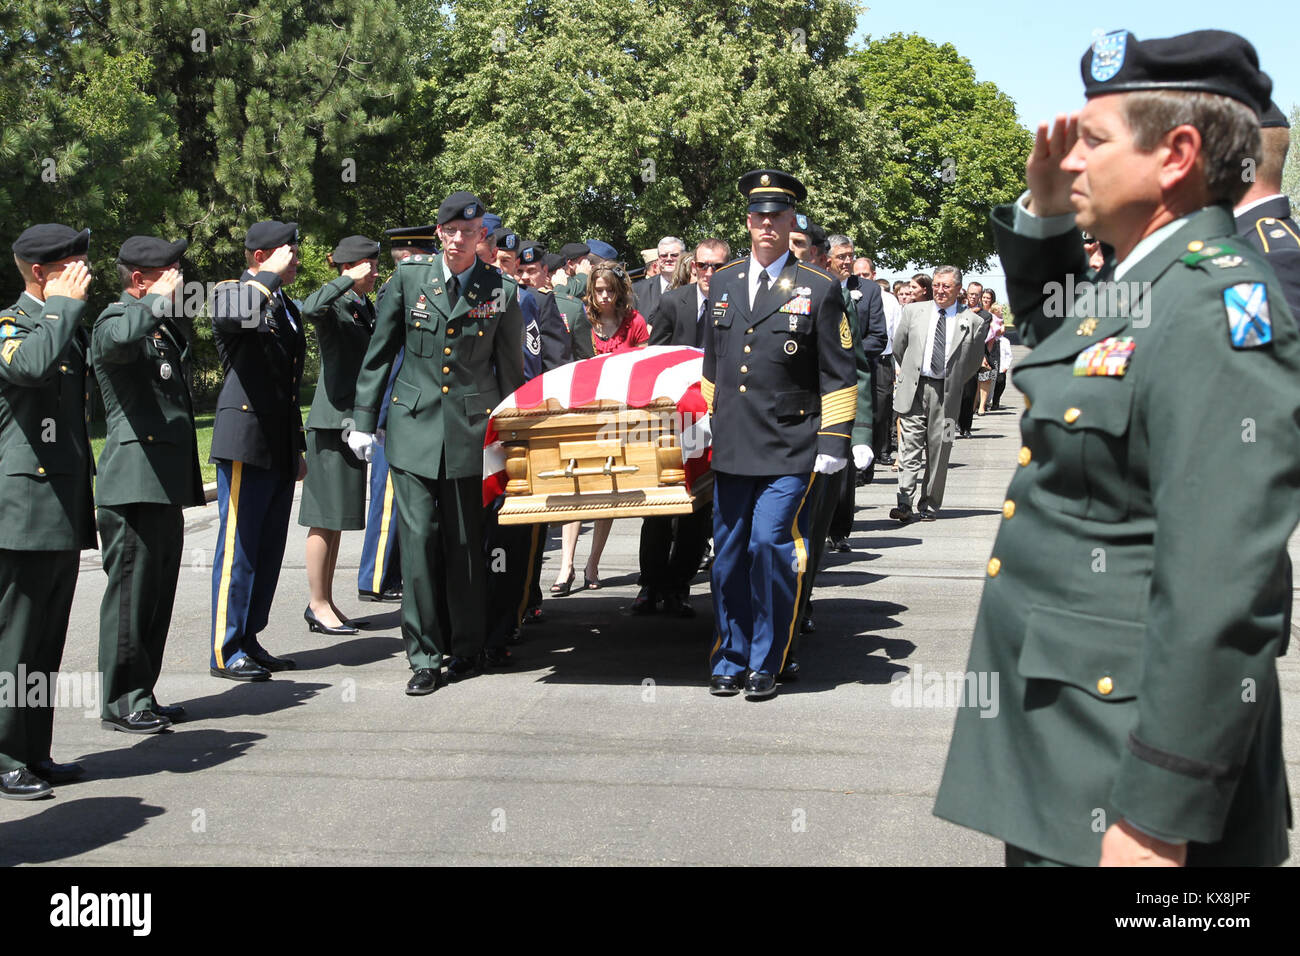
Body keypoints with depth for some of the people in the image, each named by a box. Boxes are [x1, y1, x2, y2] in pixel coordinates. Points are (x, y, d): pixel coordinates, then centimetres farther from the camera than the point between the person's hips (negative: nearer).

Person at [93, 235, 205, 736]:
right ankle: (121, 702, 4)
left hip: (166, 485, 10)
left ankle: (142, 694, 21)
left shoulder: (161, 322, 21)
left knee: (157, 595, 13)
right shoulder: (118, 318, -9)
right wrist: (160, 301, -23)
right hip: (134, 484, -10)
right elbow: (117, 342, -38)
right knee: (131, 592, -4)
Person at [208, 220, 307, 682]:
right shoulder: (232, 292, -5)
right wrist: (270, 277, -21)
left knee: (269, 550, 11)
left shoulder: (286, 306, 20)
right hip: (246, 440, -8)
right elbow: (230, 316, -33)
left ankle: (249, 641, 20)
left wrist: (299, 447, 24)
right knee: (239, 549, -4)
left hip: (281, 447, 8)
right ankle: (226, 652, 3)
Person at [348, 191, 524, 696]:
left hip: (472, 428, 0)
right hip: (414, 426, 0)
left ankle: (466, 650, 19)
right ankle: (424, 656, 4)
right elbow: (379, 351, 8)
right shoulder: (410, 276, 3)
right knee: (418, 538, -4)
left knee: (466, 544, 4)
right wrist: (363, 420, 5)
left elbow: (510, 370, 9)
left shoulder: (501, 290, 2)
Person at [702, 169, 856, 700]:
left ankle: (766, 664, 3)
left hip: (791, 451, -4)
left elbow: (838, 375, 0)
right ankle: (731, 660, 22)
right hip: (731, 447, 4)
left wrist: (834, 440, -6)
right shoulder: (722, 283, 12)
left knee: (771, 545, -12)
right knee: (728, 555, 8)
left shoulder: (819, 289, 0)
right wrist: (707, 426, 18)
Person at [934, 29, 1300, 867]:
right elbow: (1053, 332, 33)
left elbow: (1219, 595, -27)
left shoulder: (1216, 304, -20)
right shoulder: (1136, 288, 9)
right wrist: (1044, 213, 14)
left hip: (1123, 778, -9)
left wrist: (1158, 818, -26)